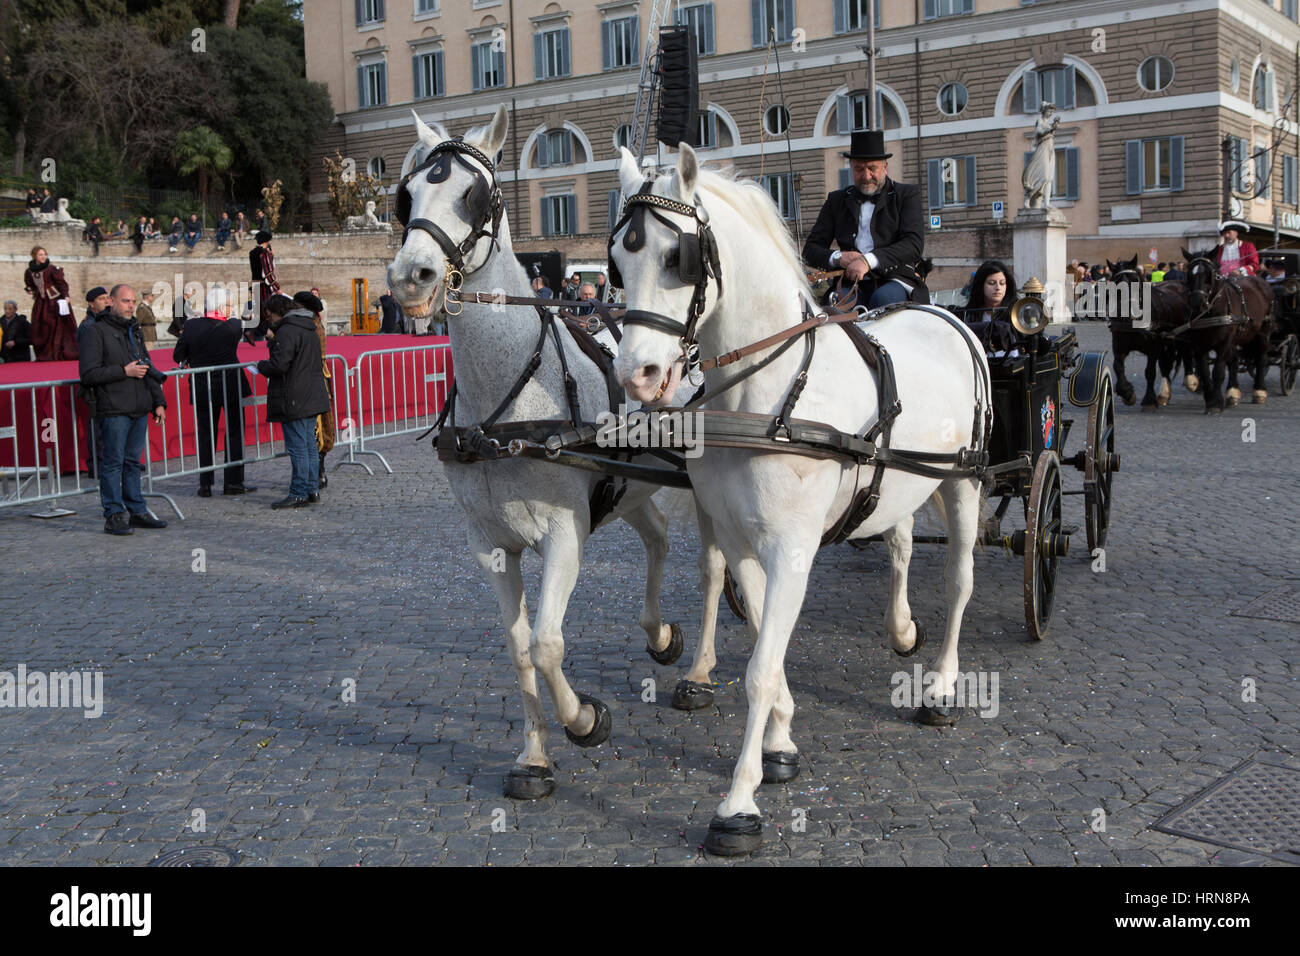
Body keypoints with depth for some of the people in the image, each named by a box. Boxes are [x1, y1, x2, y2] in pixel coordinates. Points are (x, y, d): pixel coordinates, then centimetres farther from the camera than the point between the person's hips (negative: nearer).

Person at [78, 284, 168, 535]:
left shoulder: (134, 332, 20)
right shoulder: (98, 331, -3)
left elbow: (149, 371, 25)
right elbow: (88, 374, -11)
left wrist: (158, 402, 17)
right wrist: (124, 371, -14)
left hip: (140, 410, 7)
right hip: (113, 410, -7)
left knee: (133, 462, 11)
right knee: (113, 462, -4)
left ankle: (136, 511, 16)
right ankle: (114, 515, -1)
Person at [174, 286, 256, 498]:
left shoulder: (191, 326, -7)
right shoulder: (232, 327, -15)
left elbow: (178, 357, 0)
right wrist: (233, 316, 22)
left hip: (202, 391, 2)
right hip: (232, 387, -2)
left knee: (206, 435, 10)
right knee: (234, 433, 9)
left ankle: (205, 484, 10)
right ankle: (233, 482, 10)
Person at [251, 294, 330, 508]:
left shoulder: (286, 331, -15)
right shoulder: (309, 329, 16)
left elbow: (279, 364, -22)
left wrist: (261, 366, -1)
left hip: (294, 401, -9)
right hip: (312, 397, 9)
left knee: (297, 446, -6)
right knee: (309, 444, 13)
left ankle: (299, 494, -3)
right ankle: (312, 490, 17)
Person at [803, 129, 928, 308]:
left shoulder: (907, 195, 11)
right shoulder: (837, 200, 20)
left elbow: (914, 244, -4)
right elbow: (810, 249, 16)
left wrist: (870, 260, -19)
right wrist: (838, 257, -8)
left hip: (895, 281, -2)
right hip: (853, 284, 2)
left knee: (883, 298, -37)